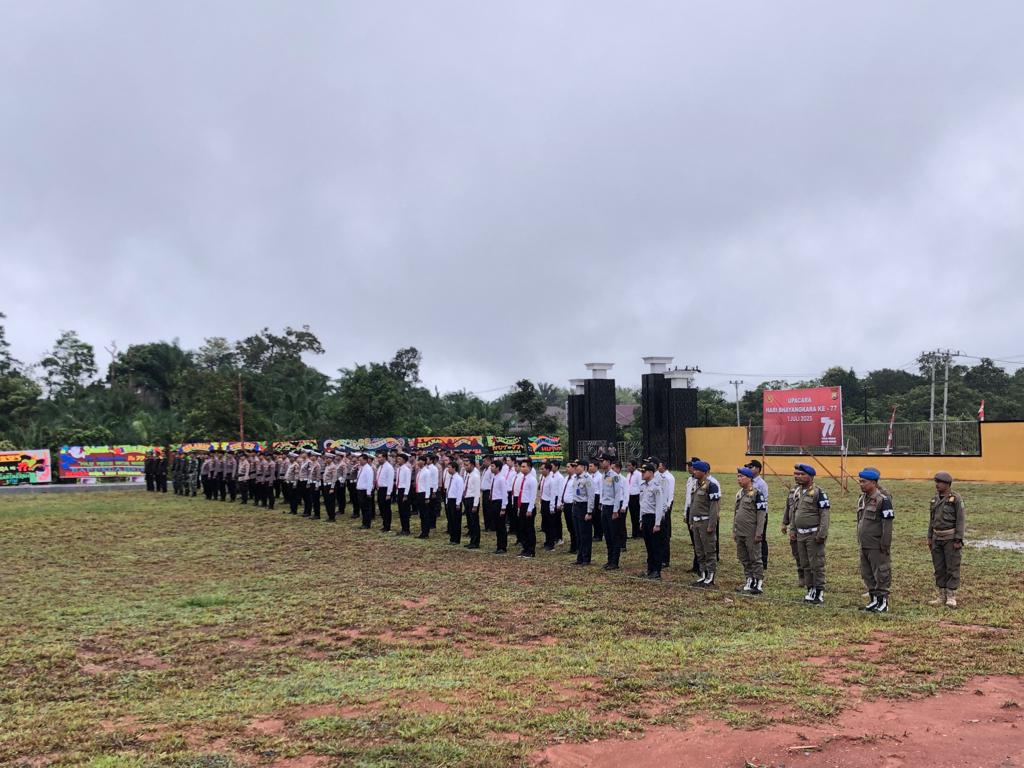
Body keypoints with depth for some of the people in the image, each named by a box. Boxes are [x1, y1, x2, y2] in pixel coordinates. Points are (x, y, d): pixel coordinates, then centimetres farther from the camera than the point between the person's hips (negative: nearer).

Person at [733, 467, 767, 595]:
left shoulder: (757, 493, -12)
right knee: (744, 559, 13)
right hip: (740, 533, 8)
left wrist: (758, 533, -16)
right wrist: (734, 531, 17)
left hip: (751, 534, -8)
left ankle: (759, 584, 6)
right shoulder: (739, 493, 12)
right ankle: (750, 582, 23)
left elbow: (761, 514, -13)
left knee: (755, 559, -1)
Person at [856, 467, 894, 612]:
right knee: (867, 574, 13)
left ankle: (883, 602, 7)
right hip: (864, 545, 8)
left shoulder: (883, 500, -13)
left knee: (881, 574, -1)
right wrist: (859, 541, 20)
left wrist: (885, 544, -18)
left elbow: (887, 524, -16)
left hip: (877, 547, -8)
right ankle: (874, 600, 24)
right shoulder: (862, 499, 13)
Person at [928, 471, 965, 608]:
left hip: (951, 538, -6)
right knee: (939, 567, 7)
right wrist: (930, 537, 11)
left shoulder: (956, 499, -12)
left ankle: (951, 597, 2)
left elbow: (961, 520, -13)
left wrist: (958, 540, -17)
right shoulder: (935, 499, 9)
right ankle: (942, 596, 14)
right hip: (937, 538, 6)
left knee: (952, 567, -3)